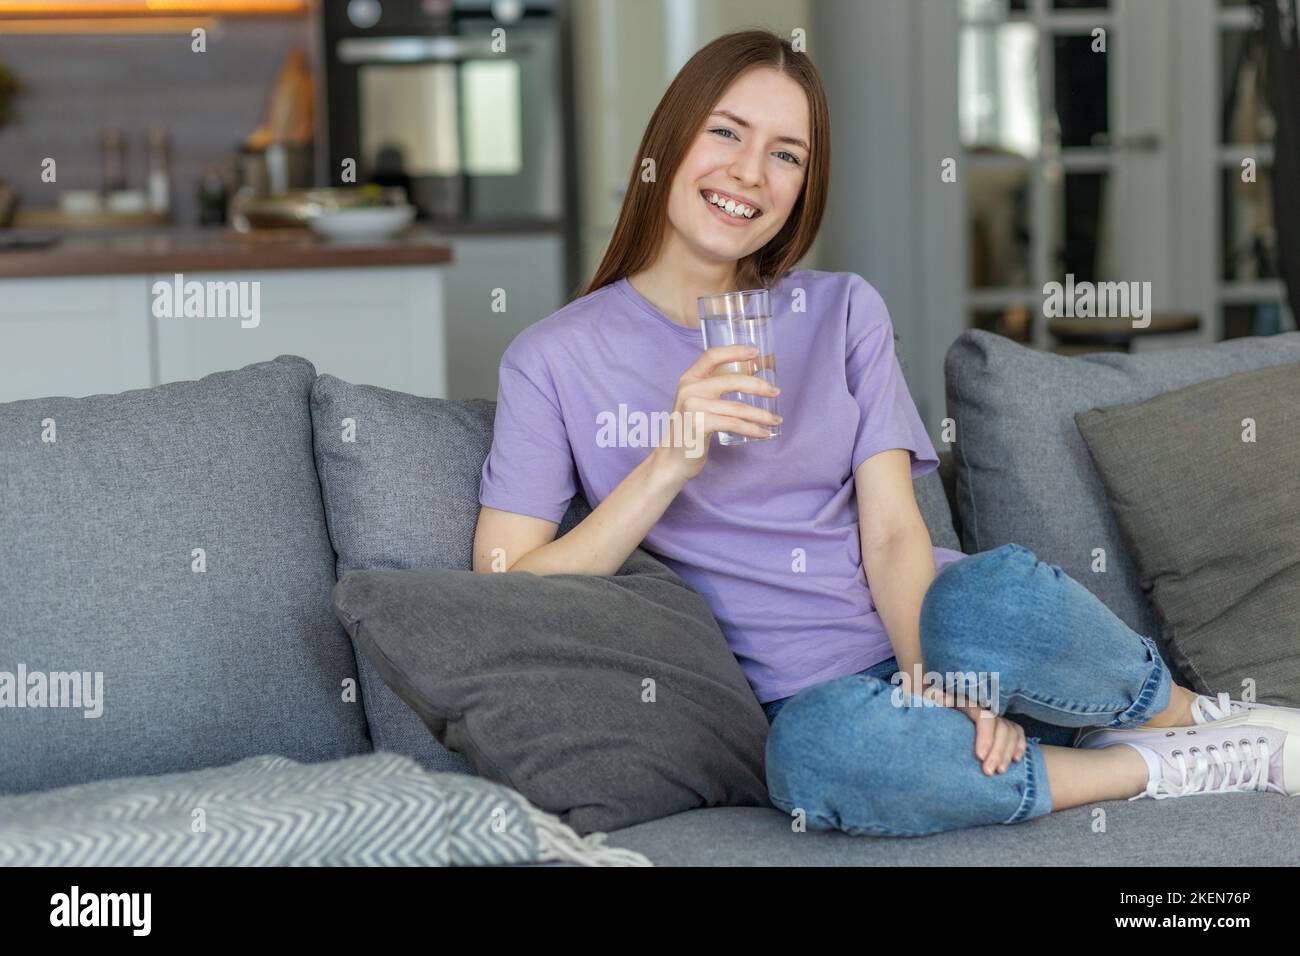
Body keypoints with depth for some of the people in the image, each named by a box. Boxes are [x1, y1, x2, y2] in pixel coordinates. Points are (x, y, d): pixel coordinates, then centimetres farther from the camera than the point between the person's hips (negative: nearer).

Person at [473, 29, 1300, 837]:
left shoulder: (843, 312, 10)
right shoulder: (553, 361, 3)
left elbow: (892, 531, -1)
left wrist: (932, 672, -20)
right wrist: (669, 463, -15)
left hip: (927, 635, 2)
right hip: (803, 699, -1)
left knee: (1001, 594, -37)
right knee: (818, 752, -40)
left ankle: (1196, 716, -6)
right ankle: (1164, 769, -17)